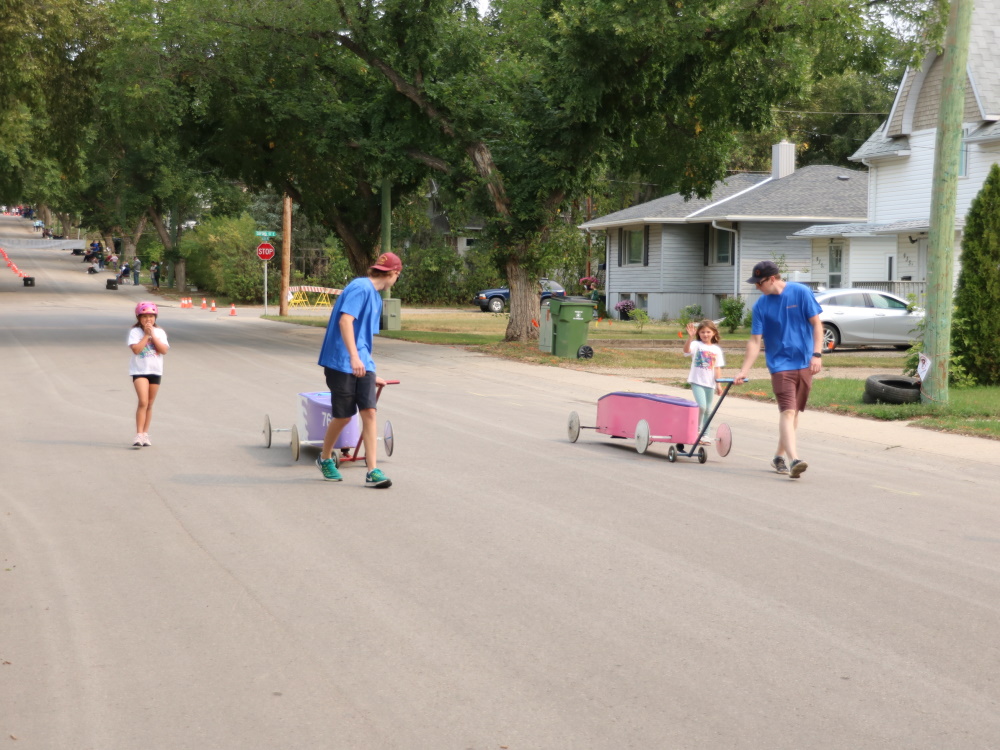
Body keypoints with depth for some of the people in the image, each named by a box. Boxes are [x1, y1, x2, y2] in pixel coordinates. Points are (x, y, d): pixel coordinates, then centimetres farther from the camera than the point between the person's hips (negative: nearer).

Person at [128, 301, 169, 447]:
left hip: (155, 371, 4)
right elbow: (136, 349, -18)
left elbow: (164, 350, -8)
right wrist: (146, 335, -14)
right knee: (143, 402, -17)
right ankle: (139, 435, -18)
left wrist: (153, 335, -12)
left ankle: (145, 434, 21)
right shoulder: (135, 332, -4)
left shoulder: (159, 332, 5)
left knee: (149, 404, 11)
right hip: (139, 371, -4)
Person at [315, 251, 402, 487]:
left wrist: (371, 374, 33)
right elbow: (345, 320, -23)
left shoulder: (375, 297, 18)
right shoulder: (360, 288, -10)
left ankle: (372, 471, -6)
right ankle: (325, 458, 28)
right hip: (341, 362, -8)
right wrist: (354, 357, -31)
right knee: (344, 416, 2)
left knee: (369, 413, -5)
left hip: (362, 364, 8)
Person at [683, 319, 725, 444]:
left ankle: (705, 434, 19)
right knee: (701, 406, -16)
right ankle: (696, 430, 4)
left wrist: (718, 384, 2)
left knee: (708, 409, 9)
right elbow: (686, 350, -26)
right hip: (697, 381, -4)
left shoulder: (716, 349, 7)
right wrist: (690, 337, -40)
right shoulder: (696, 345, -4)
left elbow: (717, 368, 7)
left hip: (710, 383, 4)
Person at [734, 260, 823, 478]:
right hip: (780, 364, -1)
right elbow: (755, 341, -1)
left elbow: (816, 324, -1)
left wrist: (817, 354, -10)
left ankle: (779, 456, 24)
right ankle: (794, 460, -27)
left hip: (804, 364, 1)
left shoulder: (801, 293, -4)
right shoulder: (761, 305, -2)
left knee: (794, 412, 10)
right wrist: (744, 371, -7)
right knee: (787, 411, -16)